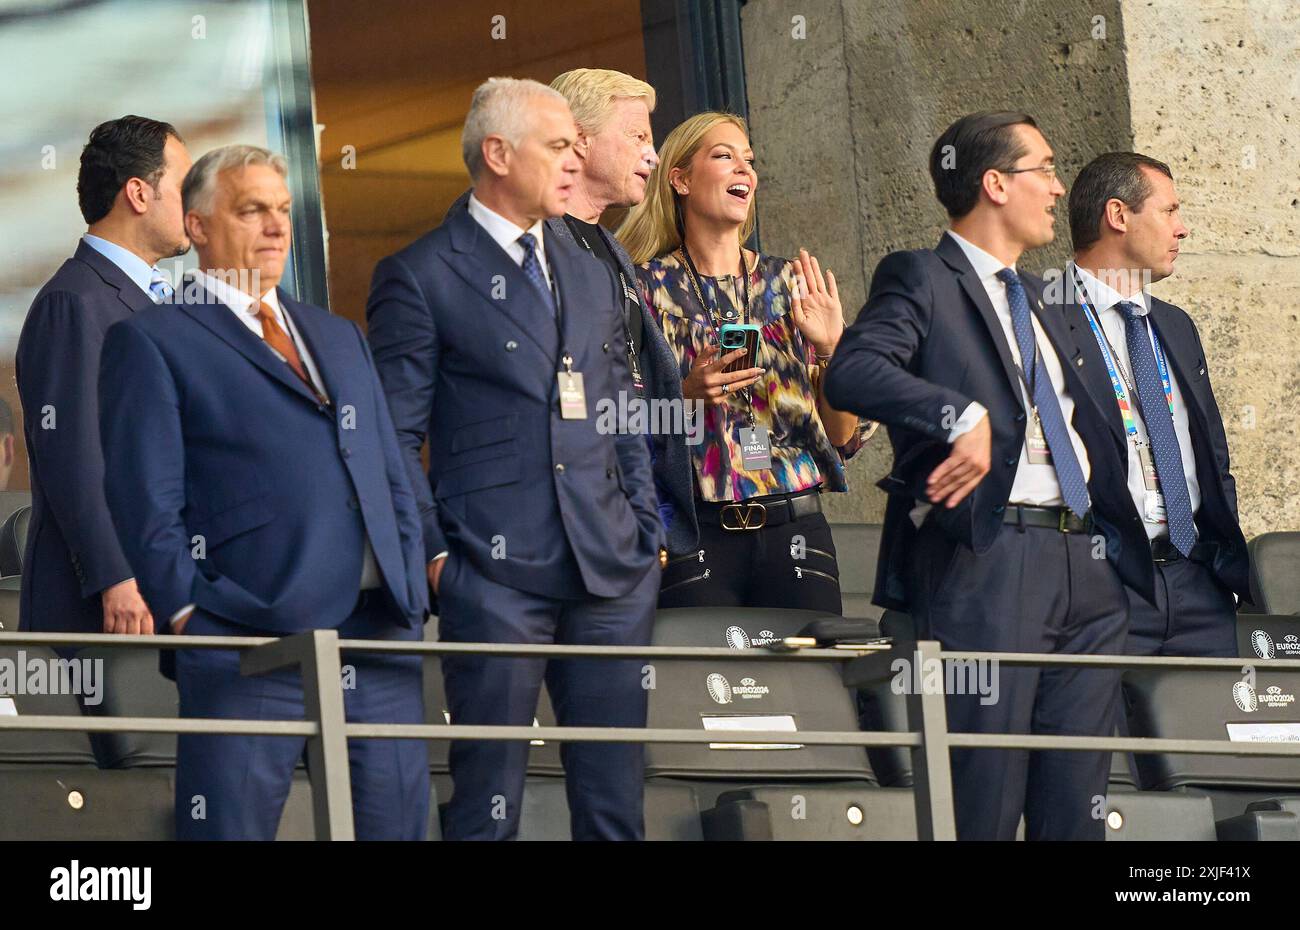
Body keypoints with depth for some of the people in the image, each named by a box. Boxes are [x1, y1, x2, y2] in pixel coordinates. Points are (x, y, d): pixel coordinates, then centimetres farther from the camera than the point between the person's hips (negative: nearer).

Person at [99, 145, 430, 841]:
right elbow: (146, 502, -3)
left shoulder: (340, 337, 25)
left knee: (395, 826, 4)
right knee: (232, 832, -6)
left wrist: (411, 598, 11)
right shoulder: (152, 341, 5)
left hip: (382, 639, 6)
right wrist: (189, 616, -12)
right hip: (249, 646, -6)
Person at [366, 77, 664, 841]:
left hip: (612, 575, 6)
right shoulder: (420, 277, -1)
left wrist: (647, 532, 11)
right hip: (496, 576, -6)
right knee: (488, 804, -2)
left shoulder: (592, 275, 18)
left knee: (616, 804, 5)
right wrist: (433, 554, -9)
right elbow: (394, 437, -3)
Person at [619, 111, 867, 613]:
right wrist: (688, 392, -15)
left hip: (796, 531, 2)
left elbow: (843, 439, 8)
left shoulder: (791, 283, 10)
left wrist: (830, 349, -7)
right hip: (695, 534, -2)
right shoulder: (651, 286, 3)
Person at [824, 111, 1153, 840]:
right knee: (985, 801, -8)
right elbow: (852, 373, -19)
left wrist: (1115, 543, 16)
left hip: (1085, 563, 8)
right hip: (986, 557, -8)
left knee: (1079, 805, 5)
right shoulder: (923, 280, -1)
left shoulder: (1035, 297, 23)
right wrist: (961, 416, -29)